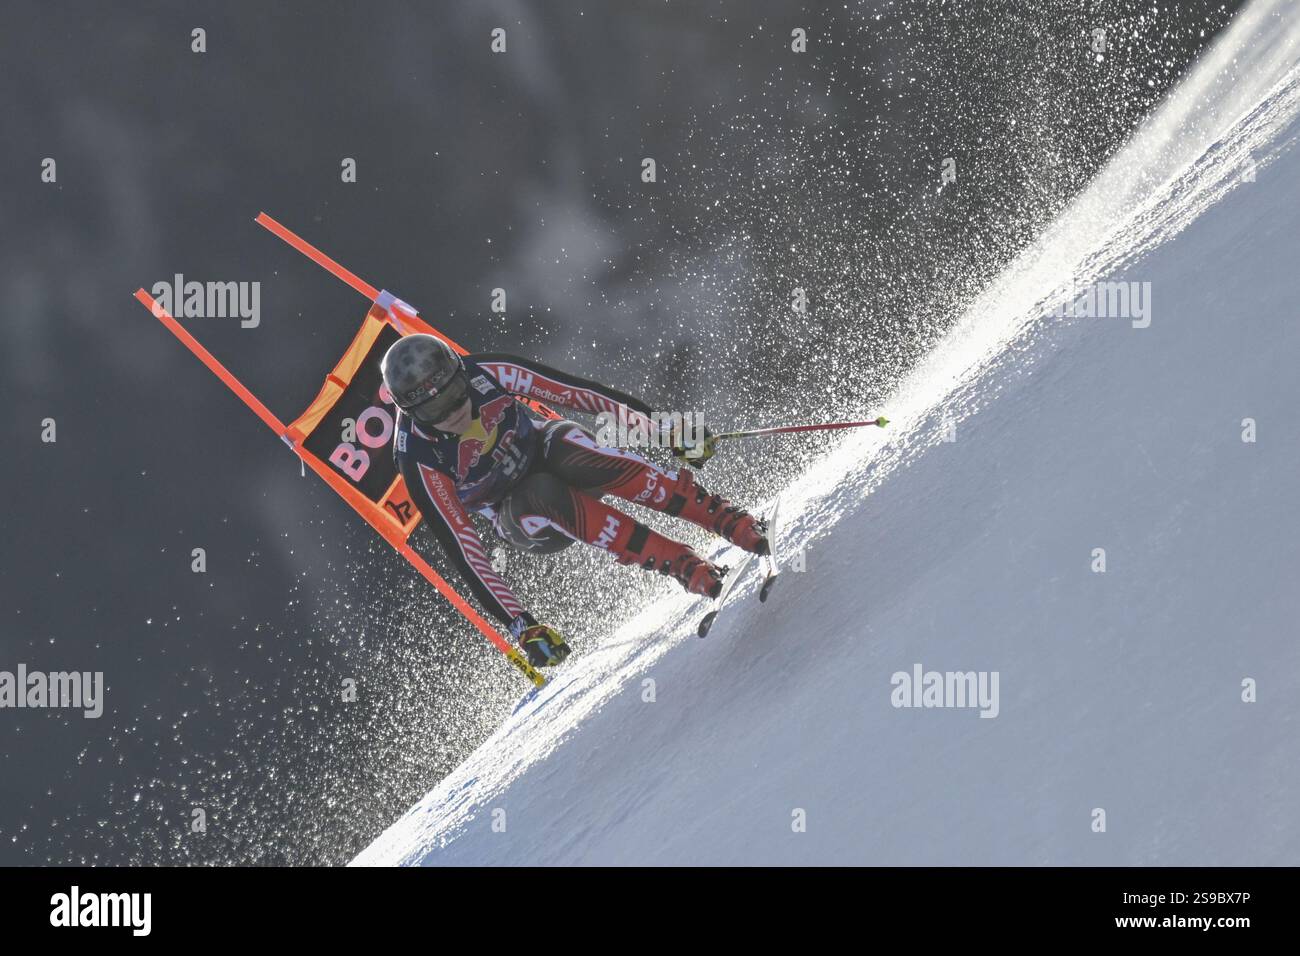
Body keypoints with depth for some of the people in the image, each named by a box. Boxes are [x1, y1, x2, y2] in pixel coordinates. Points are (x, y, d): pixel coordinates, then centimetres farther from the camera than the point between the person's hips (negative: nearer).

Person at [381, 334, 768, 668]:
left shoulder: (485, 373, -23)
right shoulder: (419, 460, -27)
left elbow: (573, 391, -15)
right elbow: (460, 545, -27)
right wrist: (519, 625, -31)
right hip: (521, 518, -1)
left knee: (582, 456, -35)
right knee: (544, 495, -37)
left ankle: (727, 519, -32)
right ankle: (680, 564, -35)